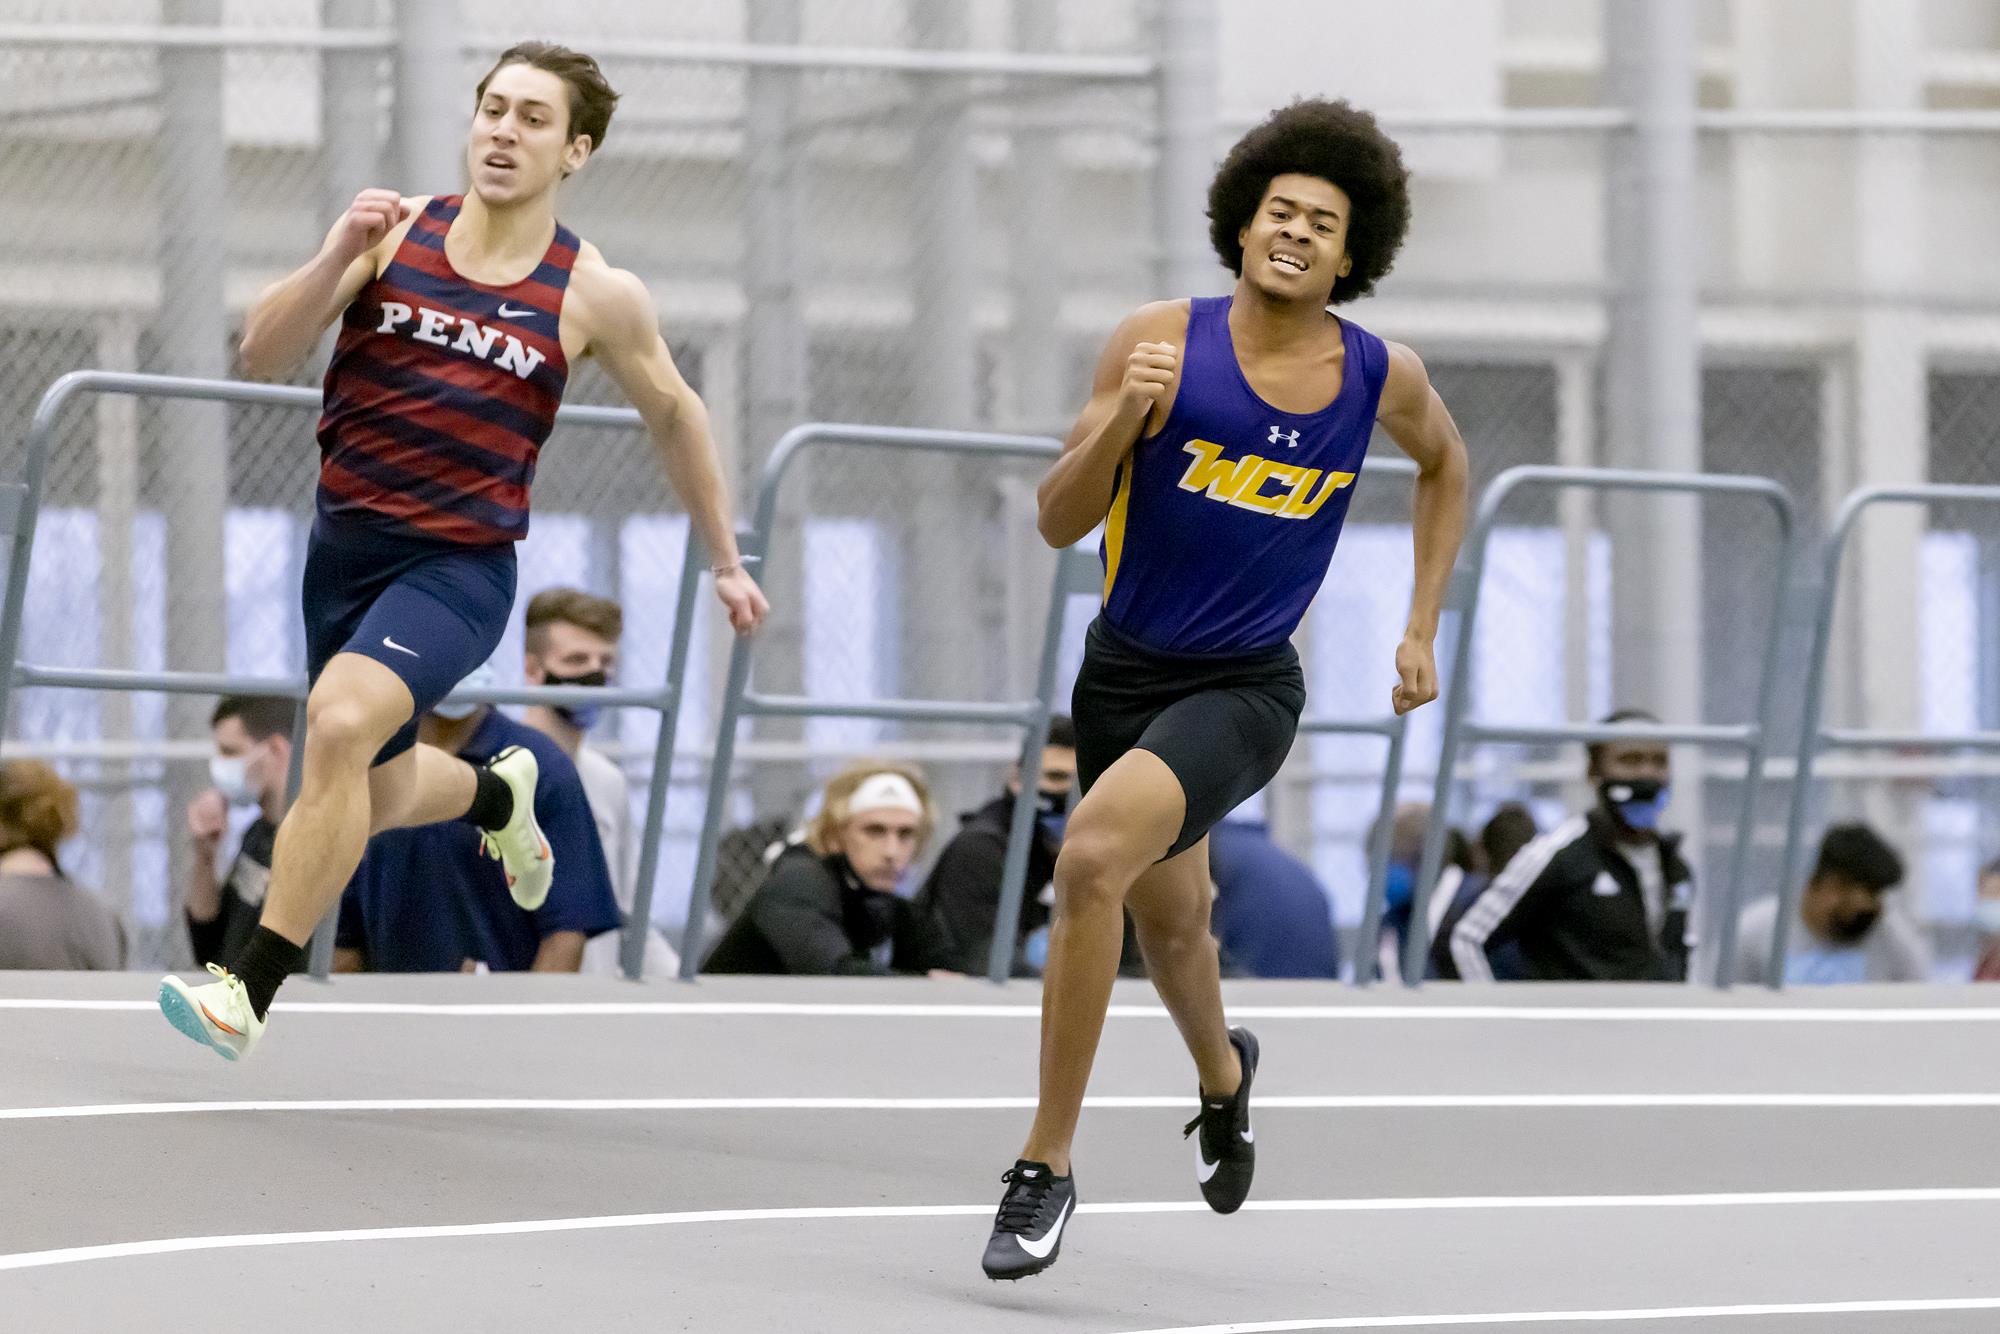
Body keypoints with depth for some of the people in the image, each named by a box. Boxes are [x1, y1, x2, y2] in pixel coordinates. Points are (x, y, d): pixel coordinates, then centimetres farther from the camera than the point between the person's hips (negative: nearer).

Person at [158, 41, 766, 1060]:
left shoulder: (596, 296, -5)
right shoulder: (397, 230, -2)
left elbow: (672, 412, 12)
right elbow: (263, 357, -7)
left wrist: (726, 561, 18)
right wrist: (337, 257, -24)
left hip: (460, 565, -4)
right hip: (344, 544, 4)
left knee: (342, 721, -30)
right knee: (375, 797, 18)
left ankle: (249, 992, -25)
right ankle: (498, 791, 54)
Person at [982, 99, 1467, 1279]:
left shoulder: (1383, 377, -5)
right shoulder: (1164, 341, -10)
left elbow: (1445, 464, 19)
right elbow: (1059, 524, -10)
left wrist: (1423, 629, 16)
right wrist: (1125, 416, -27)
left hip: (1244, 690, -2)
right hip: (1126, 669, 2)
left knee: (1095, 855, -28)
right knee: (1167, 919, 22)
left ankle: (1048, 1164, -19)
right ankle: (1224, 1075, 59)